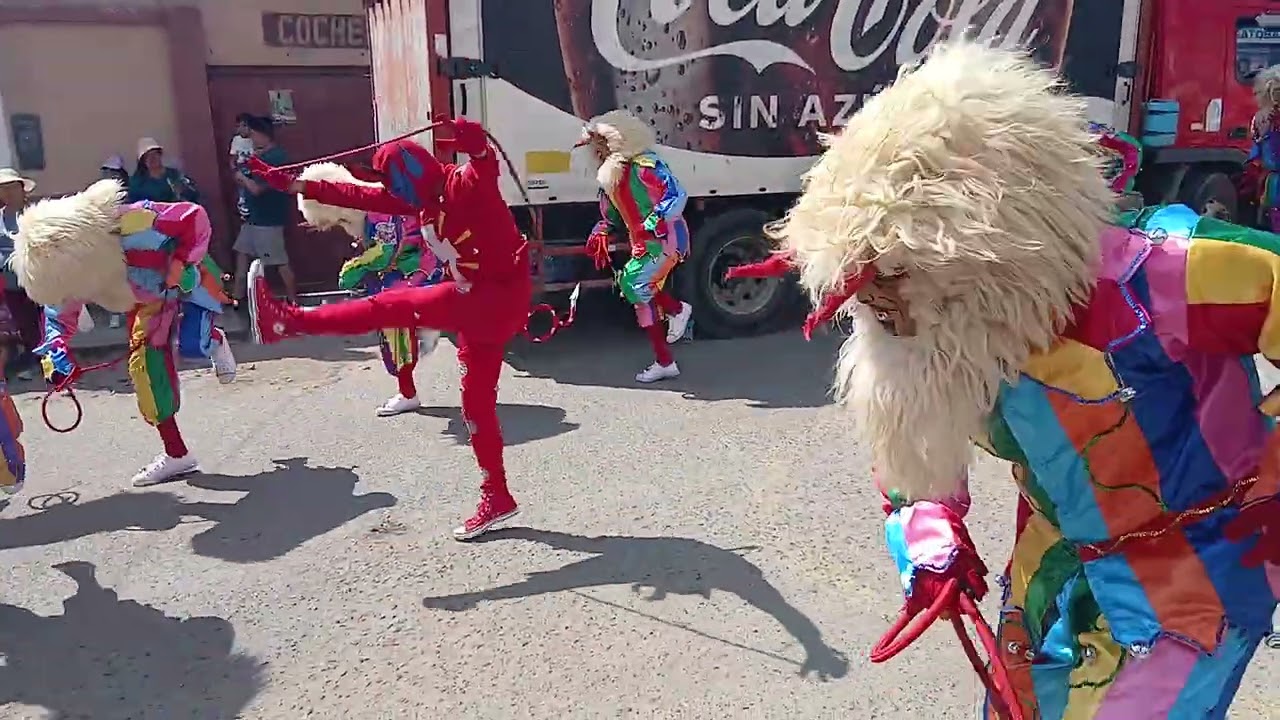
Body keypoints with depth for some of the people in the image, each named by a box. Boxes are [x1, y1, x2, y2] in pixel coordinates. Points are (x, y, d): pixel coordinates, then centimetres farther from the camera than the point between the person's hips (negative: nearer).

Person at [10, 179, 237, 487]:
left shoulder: (130, 224, -40)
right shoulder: (62, 265, -16)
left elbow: (195, 217, -32)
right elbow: (59, 312, -3)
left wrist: (180, 266, -34)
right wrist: (56, 353, -20)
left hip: (187, 279, -6)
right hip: (151, 296, 7)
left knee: (191, 345, -29)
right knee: (143, 363, -1)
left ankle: (214, 340, 15)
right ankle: (176, 454, 10)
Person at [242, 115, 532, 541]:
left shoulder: (468, 184, -10)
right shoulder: (424, 200, 13)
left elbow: (487, 165, -33)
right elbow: (361, 197, 16)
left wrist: (475, 143, -55)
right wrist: (297, 186, 15)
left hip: (500, 295, -10)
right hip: (478, 302, 10)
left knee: (392, 306, -17)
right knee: (476, 400, 10)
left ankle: (289, 321, -14)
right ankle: (496, 498, 17)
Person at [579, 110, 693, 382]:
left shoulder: (644, 165, -17)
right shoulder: (610, 176, 10)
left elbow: (677, 195, -25)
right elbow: (611, 214, 23)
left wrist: (650, 227, -31)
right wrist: (600, 234, 6)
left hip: (665, 239, -9)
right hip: (643, 243, 9)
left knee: (632, 283, -23)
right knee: (642, 298, 6)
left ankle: (677, 309, 4)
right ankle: (664, 363, 14)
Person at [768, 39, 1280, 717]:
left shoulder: (1154, 277, -34)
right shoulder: (944, 345, -11)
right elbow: (908, 441, 5)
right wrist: (932, 543, -8)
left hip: (1195, 573, -6)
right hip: (1057, 565, 6)